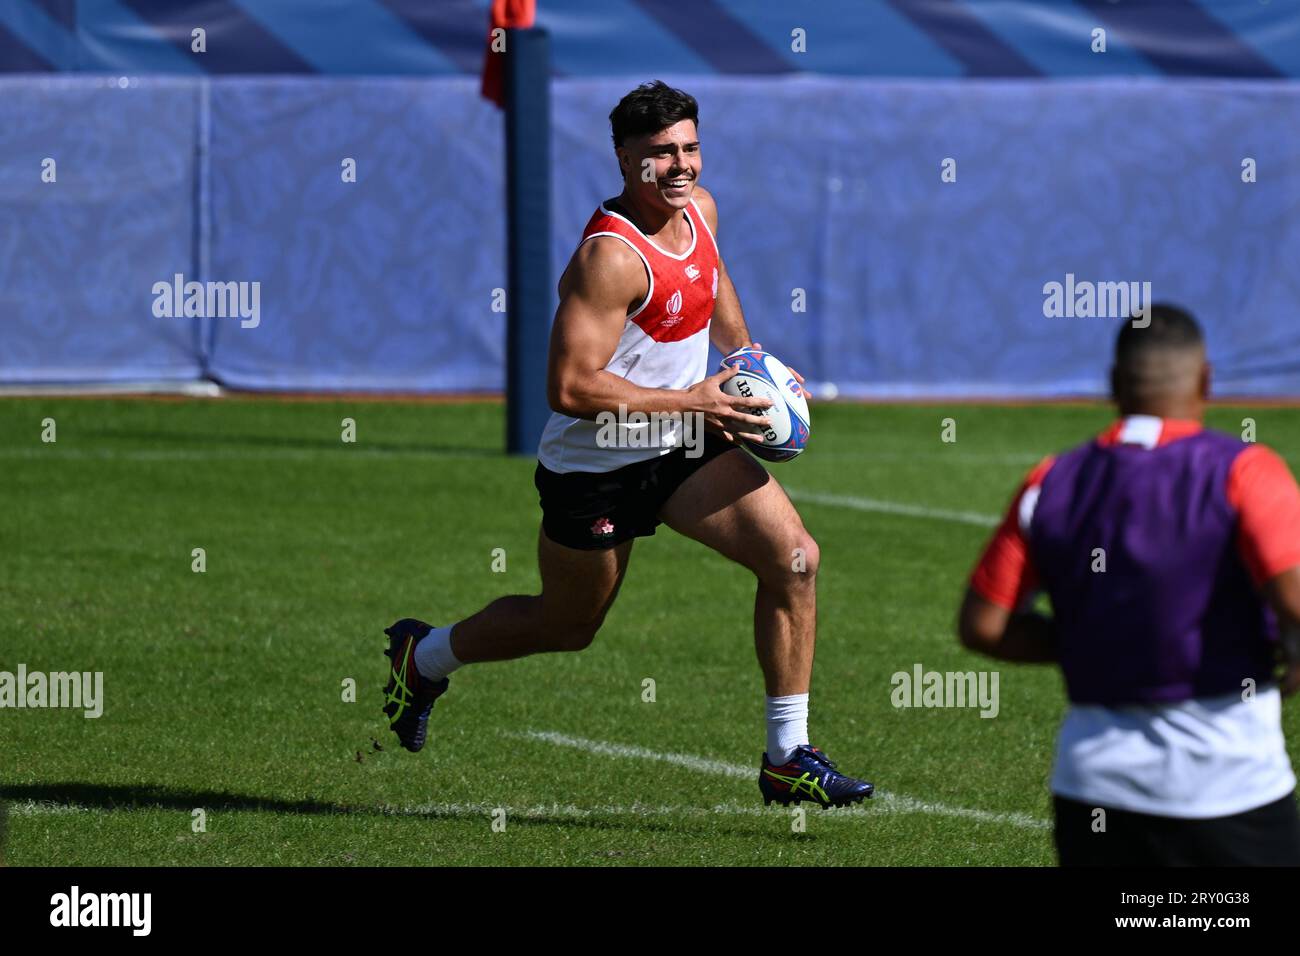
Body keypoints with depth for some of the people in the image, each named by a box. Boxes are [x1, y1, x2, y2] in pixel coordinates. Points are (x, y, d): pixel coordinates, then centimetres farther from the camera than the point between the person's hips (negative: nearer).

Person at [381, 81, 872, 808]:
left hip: (685, 448, 7)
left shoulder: (699, 209, 0)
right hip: (596, 468, -7)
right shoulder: (611, 256, -27)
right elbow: (569, 387, -30)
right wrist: (691, 403, -26)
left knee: (794, 558, -12)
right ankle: (423, 656, 42)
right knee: (567, 627, 13)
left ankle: (789, 759, -6)